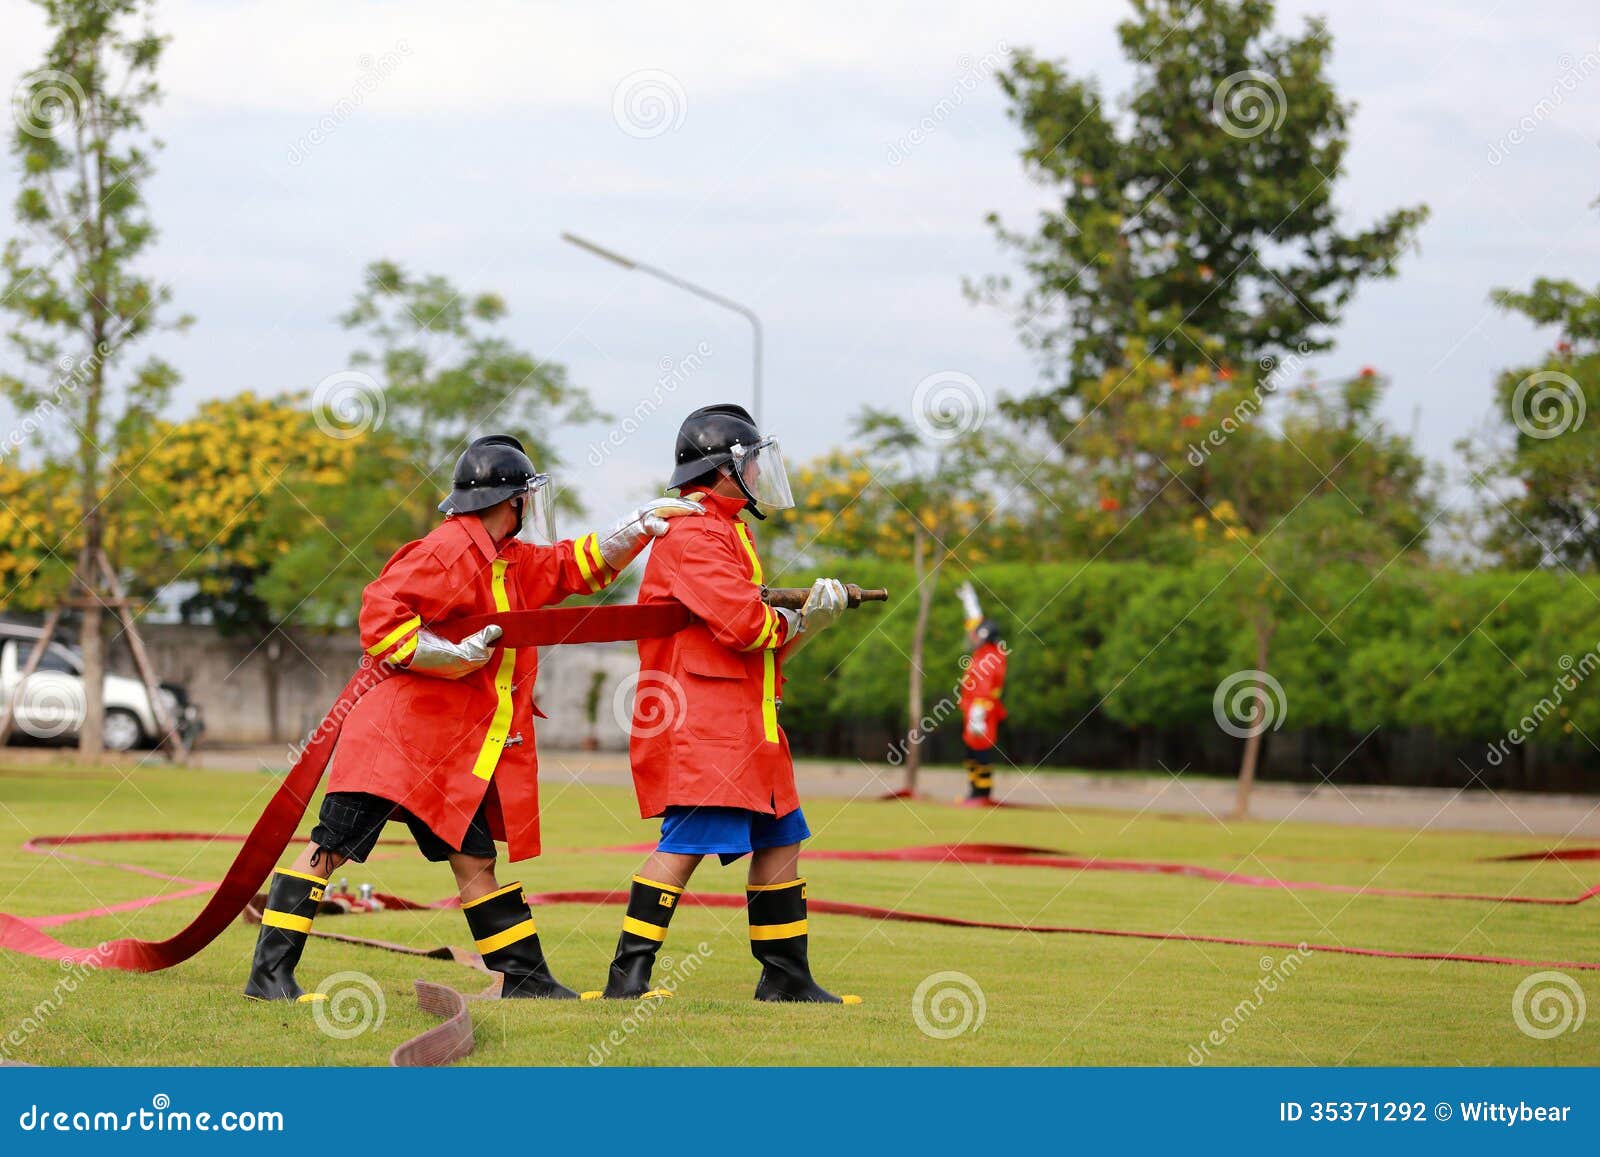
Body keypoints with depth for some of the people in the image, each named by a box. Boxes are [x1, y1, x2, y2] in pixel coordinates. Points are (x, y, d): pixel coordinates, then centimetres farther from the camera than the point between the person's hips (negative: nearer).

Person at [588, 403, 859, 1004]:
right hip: (700, 723, -11)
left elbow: (767, 647, 21)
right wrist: (800, 619, -1)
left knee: (779, 840, 12)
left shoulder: (731, 533, 24)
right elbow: (744, 625, -21)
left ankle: (786, 978, 19)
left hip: (746, 723, 11)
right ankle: (627, 976, -16)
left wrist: (810, 618, 2)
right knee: (686, 842, -16)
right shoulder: (692, 534, -10)